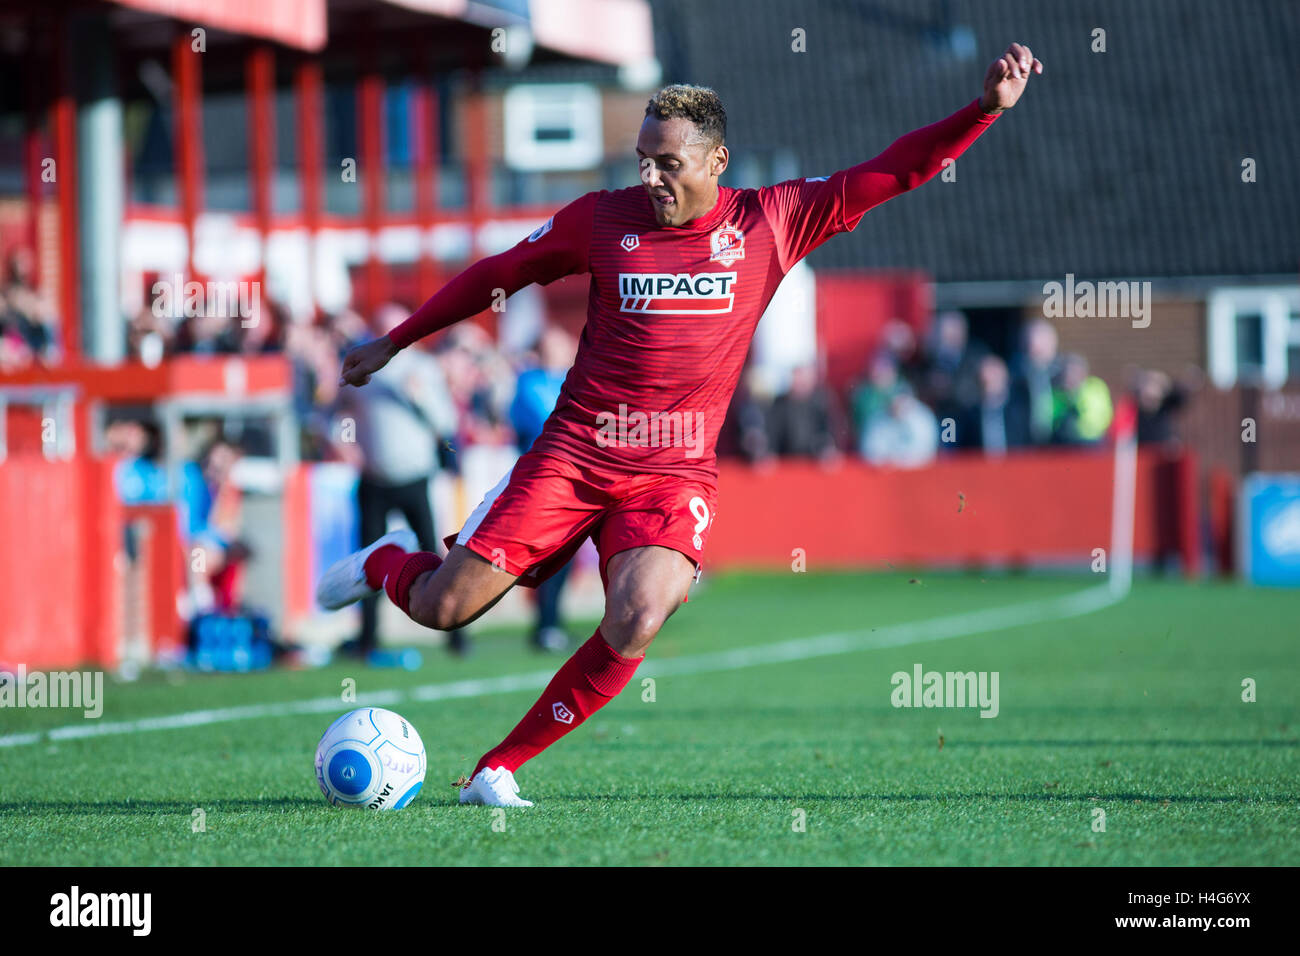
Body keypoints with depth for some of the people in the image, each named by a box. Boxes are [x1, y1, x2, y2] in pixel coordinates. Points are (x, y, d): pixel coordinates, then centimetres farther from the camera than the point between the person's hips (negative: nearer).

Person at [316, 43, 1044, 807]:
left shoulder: (771, 222, 2)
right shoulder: (603, 218, 3)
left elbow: (895, 172, 4)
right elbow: (498, 274, 16)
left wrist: (987, 108, -7)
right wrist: (392, 343, 21)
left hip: (677, 473, 0)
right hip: (573, 454, 0)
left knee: (635, 625, -26)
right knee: (445, 607, -8)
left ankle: (497, 771, -9)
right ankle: (385, 565, 31)